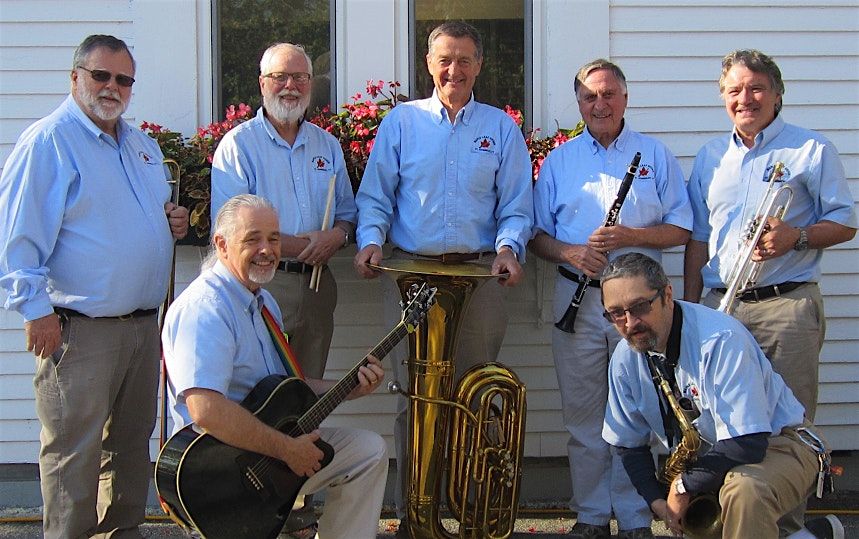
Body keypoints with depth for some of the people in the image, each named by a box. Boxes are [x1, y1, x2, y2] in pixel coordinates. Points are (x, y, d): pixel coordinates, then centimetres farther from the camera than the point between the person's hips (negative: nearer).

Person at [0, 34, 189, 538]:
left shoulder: (143, 144, 16)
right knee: (74, 450, -4)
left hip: (144, 323, 8)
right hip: (80, 327, -8)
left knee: (132, 441, 16)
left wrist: (173, 223, 7)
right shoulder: (48, 142, -9)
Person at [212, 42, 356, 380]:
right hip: (261, 285, -5)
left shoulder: (327, 145, 15)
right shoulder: (238, 145, -3)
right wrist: (297, 245, -15)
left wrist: (337, 235, -5)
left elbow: (347, 211, 19)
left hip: (317, 285, 5)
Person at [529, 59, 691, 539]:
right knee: (583, 414, 5)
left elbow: (681, 229, 3)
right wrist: (571, 253, -10)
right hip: (578, 298, 2)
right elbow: (537, 234, 10)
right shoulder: (559, 160, 11)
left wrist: (629, 236, -13)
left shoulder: (655, 155, 7)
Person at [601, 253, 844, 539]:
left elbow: (748, 443, -30)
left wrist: (686, 485, -19)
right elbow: (629, 444, 8)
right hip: (706, 457, 8)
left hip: (774, 443, -7)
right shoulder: (625, 358, -5)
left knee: (742, 488, -38)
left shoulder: (721, 339, -27)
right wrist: (657, 501, -7)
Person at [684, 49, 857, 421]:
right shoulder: (710, 157, 17)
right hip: (719, 306, 4)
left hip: (787, 305, -4)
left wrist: (796, 237, -18)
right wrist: (689, 307, 12)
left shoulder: (811, 150, 3)